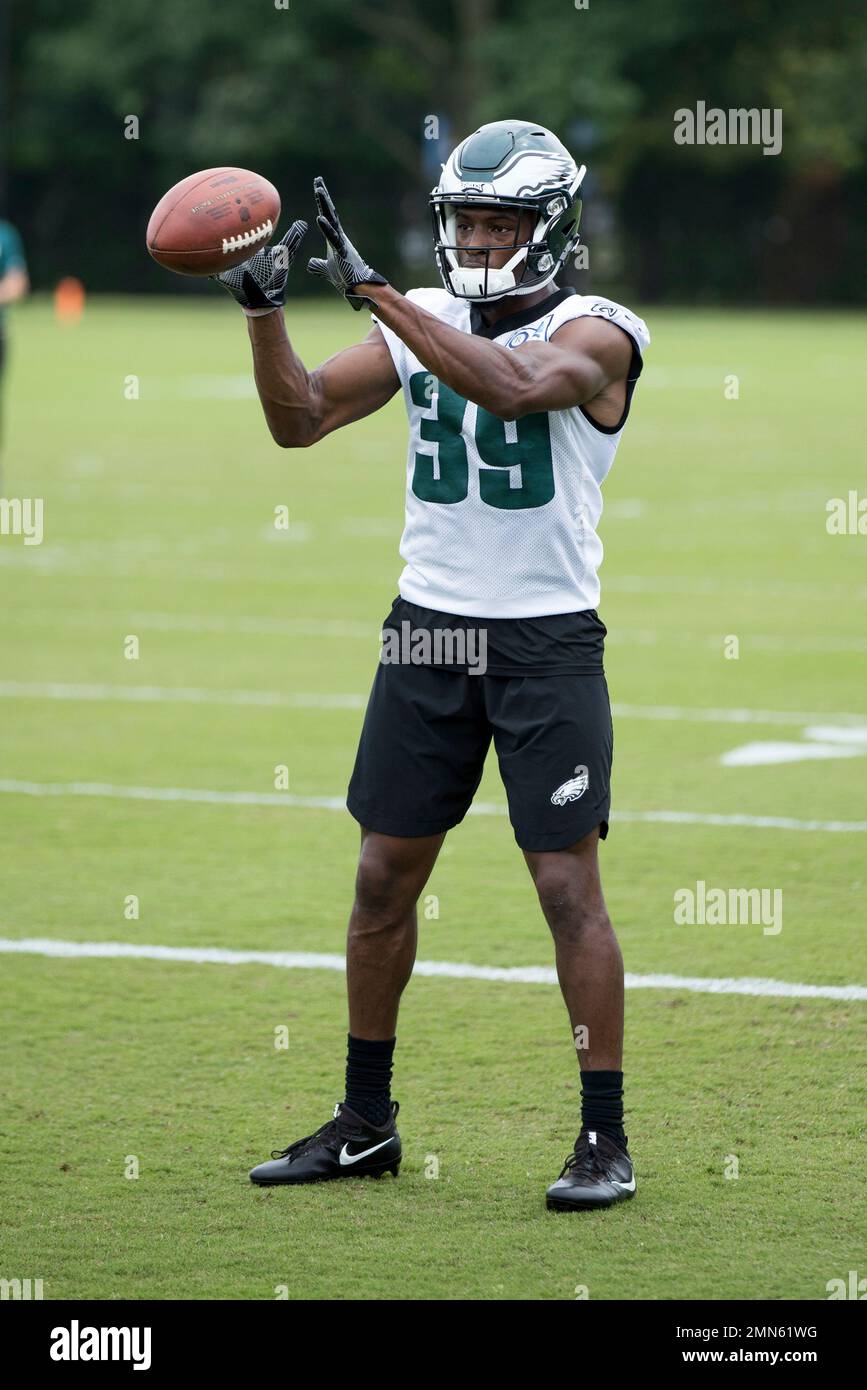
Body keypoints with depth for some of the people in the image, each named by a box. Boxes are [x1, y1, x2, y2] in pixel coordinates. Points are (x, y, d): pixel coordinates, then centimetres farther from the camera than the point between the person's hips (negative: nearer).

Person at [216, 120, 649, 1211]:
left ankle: (604, 1138, 2)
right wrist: (265, 308, -13)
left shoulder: (594, 335, -10)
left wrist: (371, 288, -32)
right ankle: (365, 1122, 20)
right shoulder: (419, 322, 6)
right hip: (429, 629, 5)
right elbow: (300, 420, 4)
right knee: (385, 876, 8)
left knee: (569, 885, -6)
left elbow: (515, 384, -31)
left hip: (548, 641, -5)